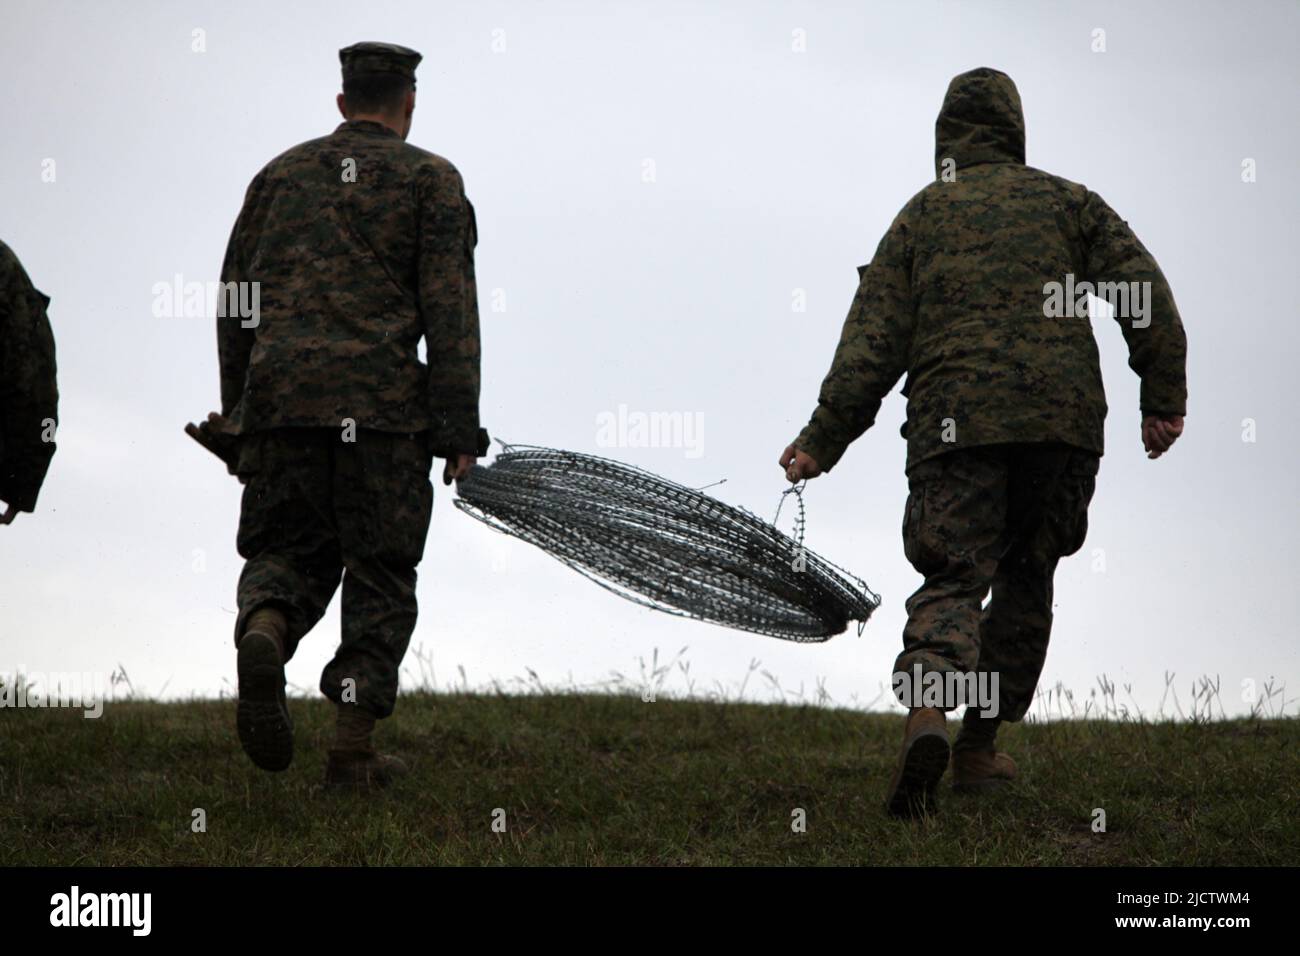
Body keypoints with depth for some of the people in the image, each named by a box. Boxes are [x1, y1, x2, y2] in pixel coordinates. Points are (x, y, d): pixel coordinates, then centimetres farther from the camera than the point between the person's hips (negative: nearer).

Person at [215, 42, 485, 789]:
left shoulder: (281, 175, 18)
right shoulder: (430, 180, 7)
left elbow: (236, 303, 17)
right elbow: (449, 309, -2)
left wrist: (236, 414, 23)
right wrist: (459, 430, -3)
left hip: (279, 395, 3)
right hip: (383, 404, -3)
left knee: (287, 551, 12)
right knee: (379, 573, 5)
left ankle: (263, 632, -23)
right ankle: (355, 749, 2)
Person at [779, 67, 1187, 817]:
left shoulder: (920, 215, 14)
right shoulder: (1065, 201, 16)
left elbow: (874, 341, 5)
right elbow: (1146, 293, 4)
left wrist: (822, 442, 6)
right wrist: (1165, 401, 5)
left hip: (956, 420, -1)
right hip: (1061, 418, 1)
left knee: (952, 580, -5)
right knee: (1026, 578, 16)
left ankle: (926, 714, -34)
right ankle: (979, 747, 16)